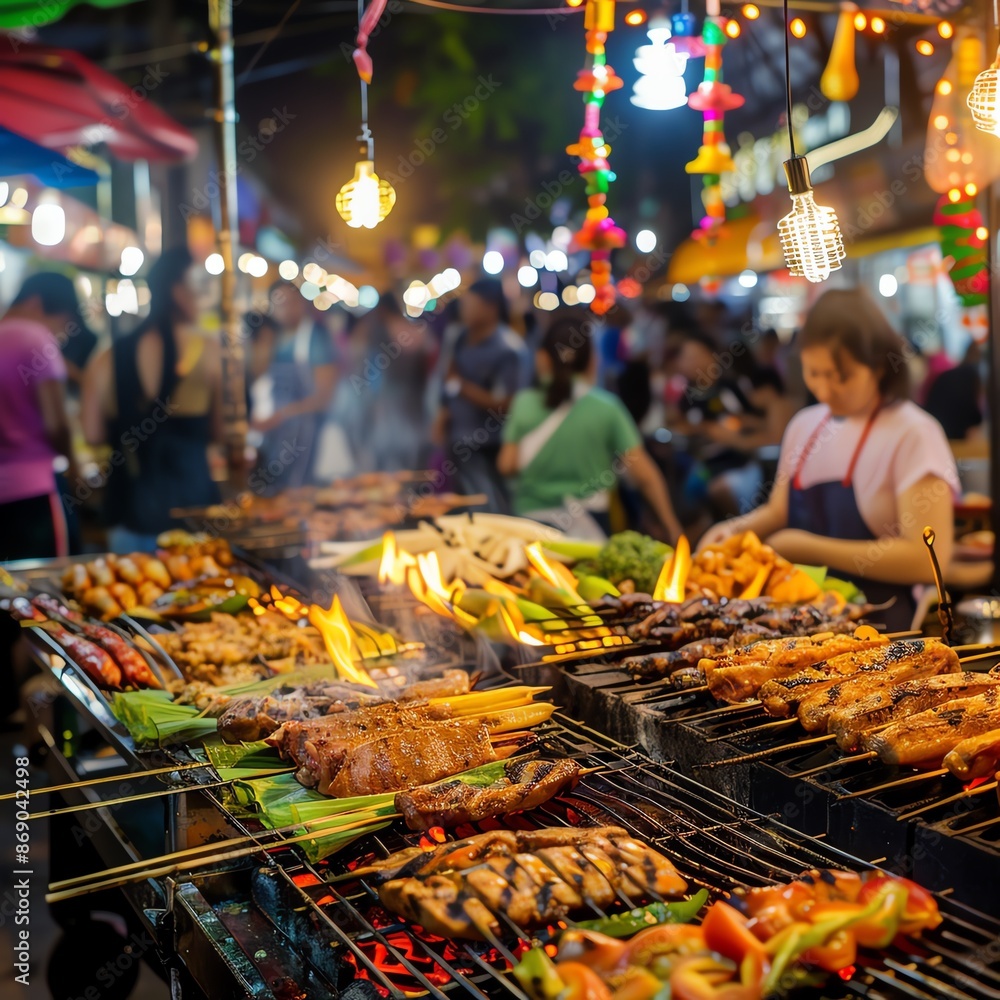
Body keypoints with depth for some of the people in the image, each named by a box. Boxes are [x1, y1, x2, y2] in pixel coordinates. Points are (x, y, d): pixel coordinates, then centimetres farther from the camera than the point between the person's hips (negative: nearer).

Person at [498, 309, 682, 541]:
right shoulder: (606, 408, -7)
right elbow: (645, 475, -8)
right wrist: (672, 528, 0)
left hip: (529, 519, 1)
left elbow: (507, 464, -2)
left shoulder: (524, 403, -4)